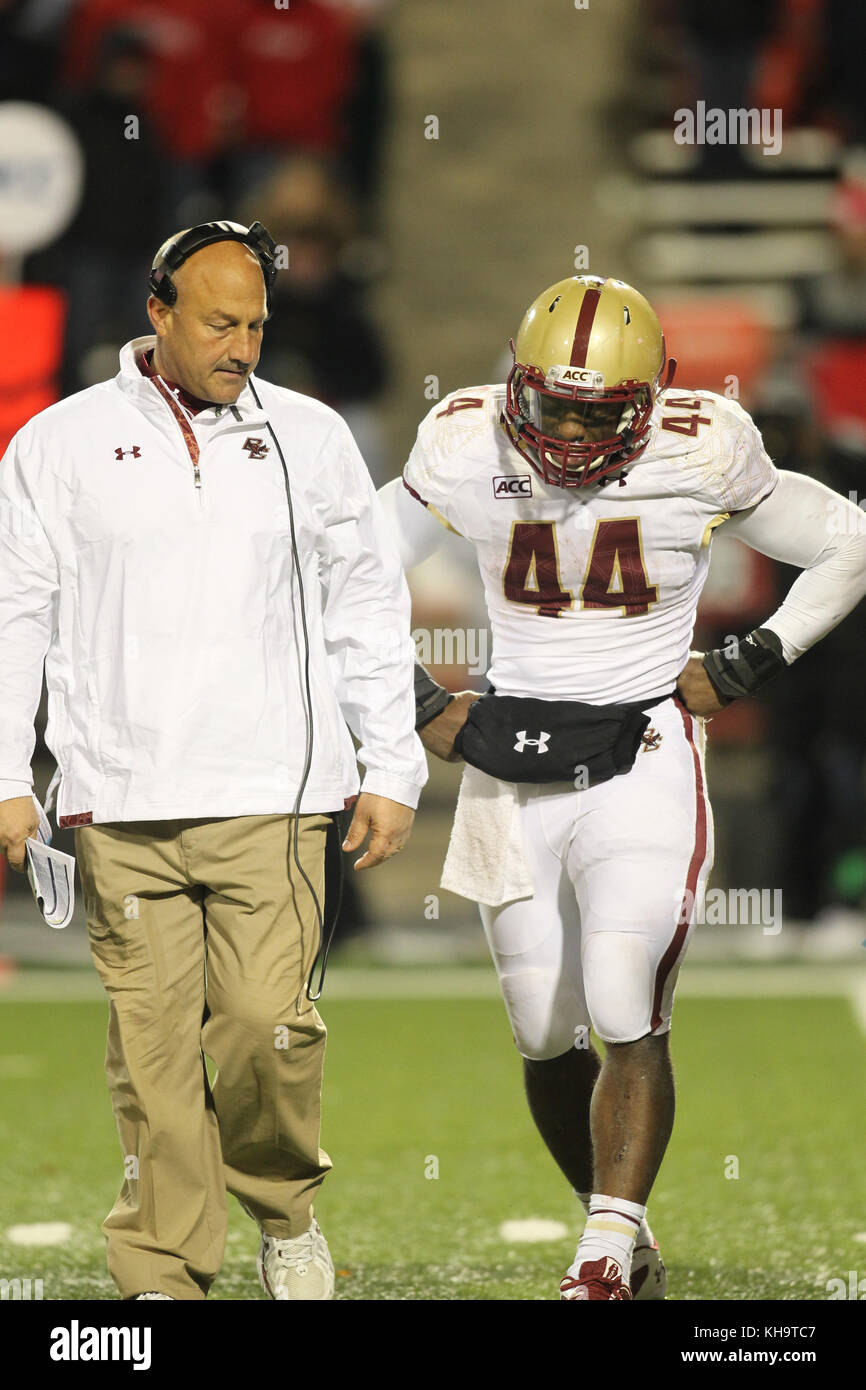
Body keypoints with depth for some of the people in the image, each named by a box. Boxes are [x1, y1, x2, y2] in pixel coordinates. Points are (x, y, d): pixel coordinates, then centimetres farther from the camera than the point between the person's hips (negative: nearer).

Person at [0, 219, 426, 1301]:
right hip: (121, 804, 0)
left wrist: (389, 768, 10)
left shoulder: (308, 441, 7)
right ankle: (163, 1275, 7)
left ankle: (284, 1209, 16)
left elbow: (367, 613, 13)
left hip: (270, 798, 0)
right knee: (152, 1048, -1)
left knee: (268, 1026, -10)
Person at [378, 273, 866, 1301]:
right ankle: (628, 1240, 25)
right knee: (546, 1039, 7)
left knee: (628, 1020, -18)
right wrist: (418, 703, 5)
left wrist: (744, 669, -2)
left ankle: (606, 1263, -19)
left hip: (644, 764, -3)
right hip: (512, 770, 3)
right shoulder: (464, 453, -5)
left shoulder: (703, 459, -10)